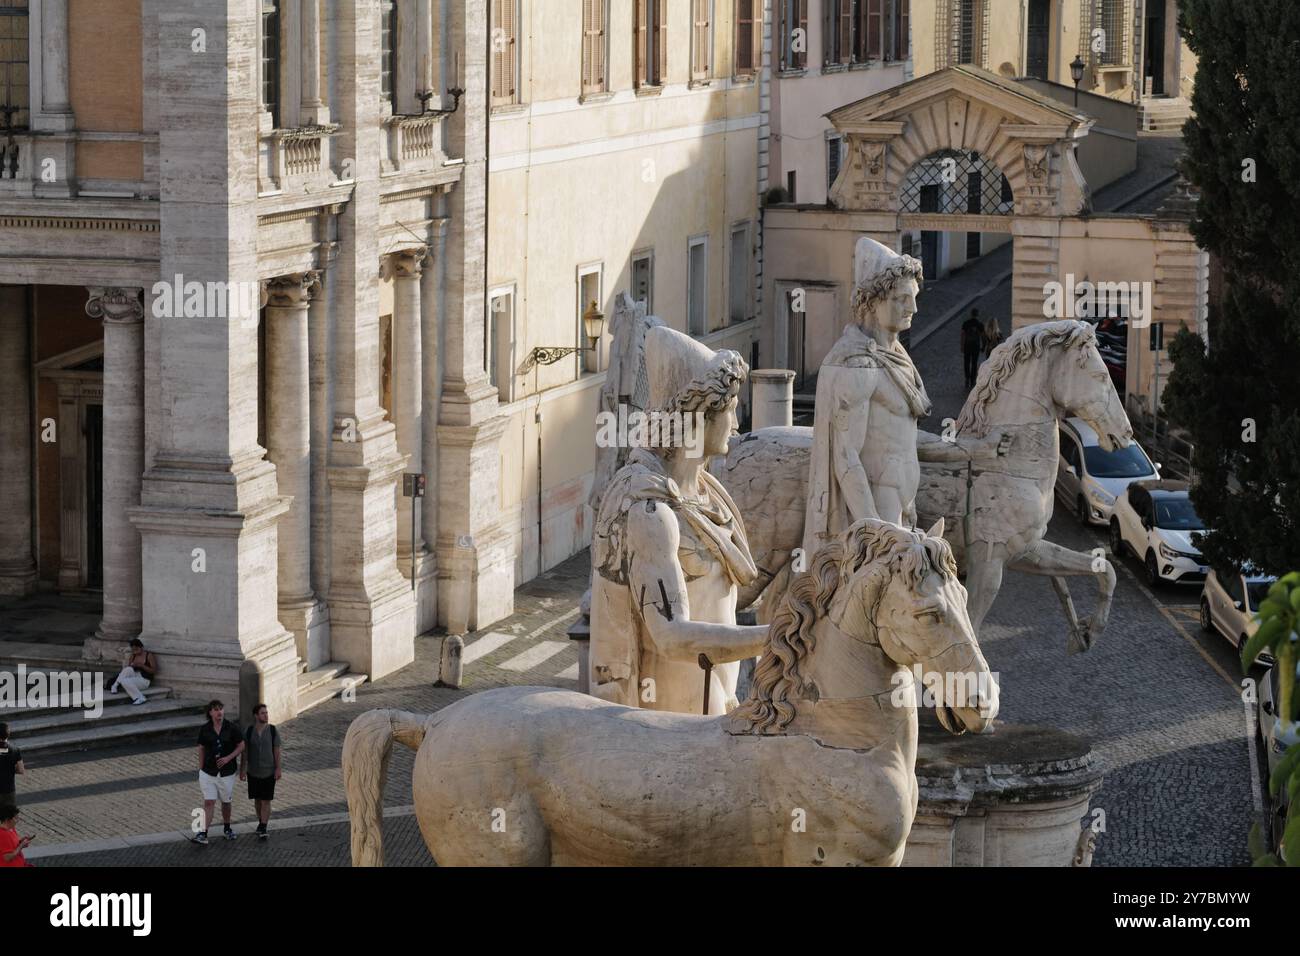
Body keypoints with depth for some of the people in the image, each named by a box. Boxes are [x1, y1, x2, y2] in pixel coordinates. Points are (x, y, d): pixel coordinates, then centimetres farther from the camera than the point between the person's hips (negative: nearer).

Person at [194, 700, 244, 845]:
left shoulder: (231, 728, -6)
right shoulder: (204, 730, -3)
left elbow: (241, 746, 0)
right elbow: (201, 749, 6)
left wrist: (228, 758, -14)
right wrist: (201, 769, 5)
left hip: (227, 772, 0)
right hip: (208, 772, 0)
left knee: (226, 802, 14)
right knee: (208, 802, -9)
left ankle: (227, 829, 34)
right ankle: (203, 834, -13)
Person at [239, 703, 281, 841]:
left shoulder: (273, 730, -8)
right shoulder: (249, 731, -5)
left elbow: (277, 751, -5)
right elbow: (244, 751, 1)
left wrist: (278, 769, -10)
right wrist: (242, 770, 0)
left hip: (268, 772, -2)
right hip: (253, 772, 2)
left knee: (266, 801, -6)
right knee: (257, 799, 14)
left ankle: (263, 829, -7)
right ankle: (261, 822, 34)